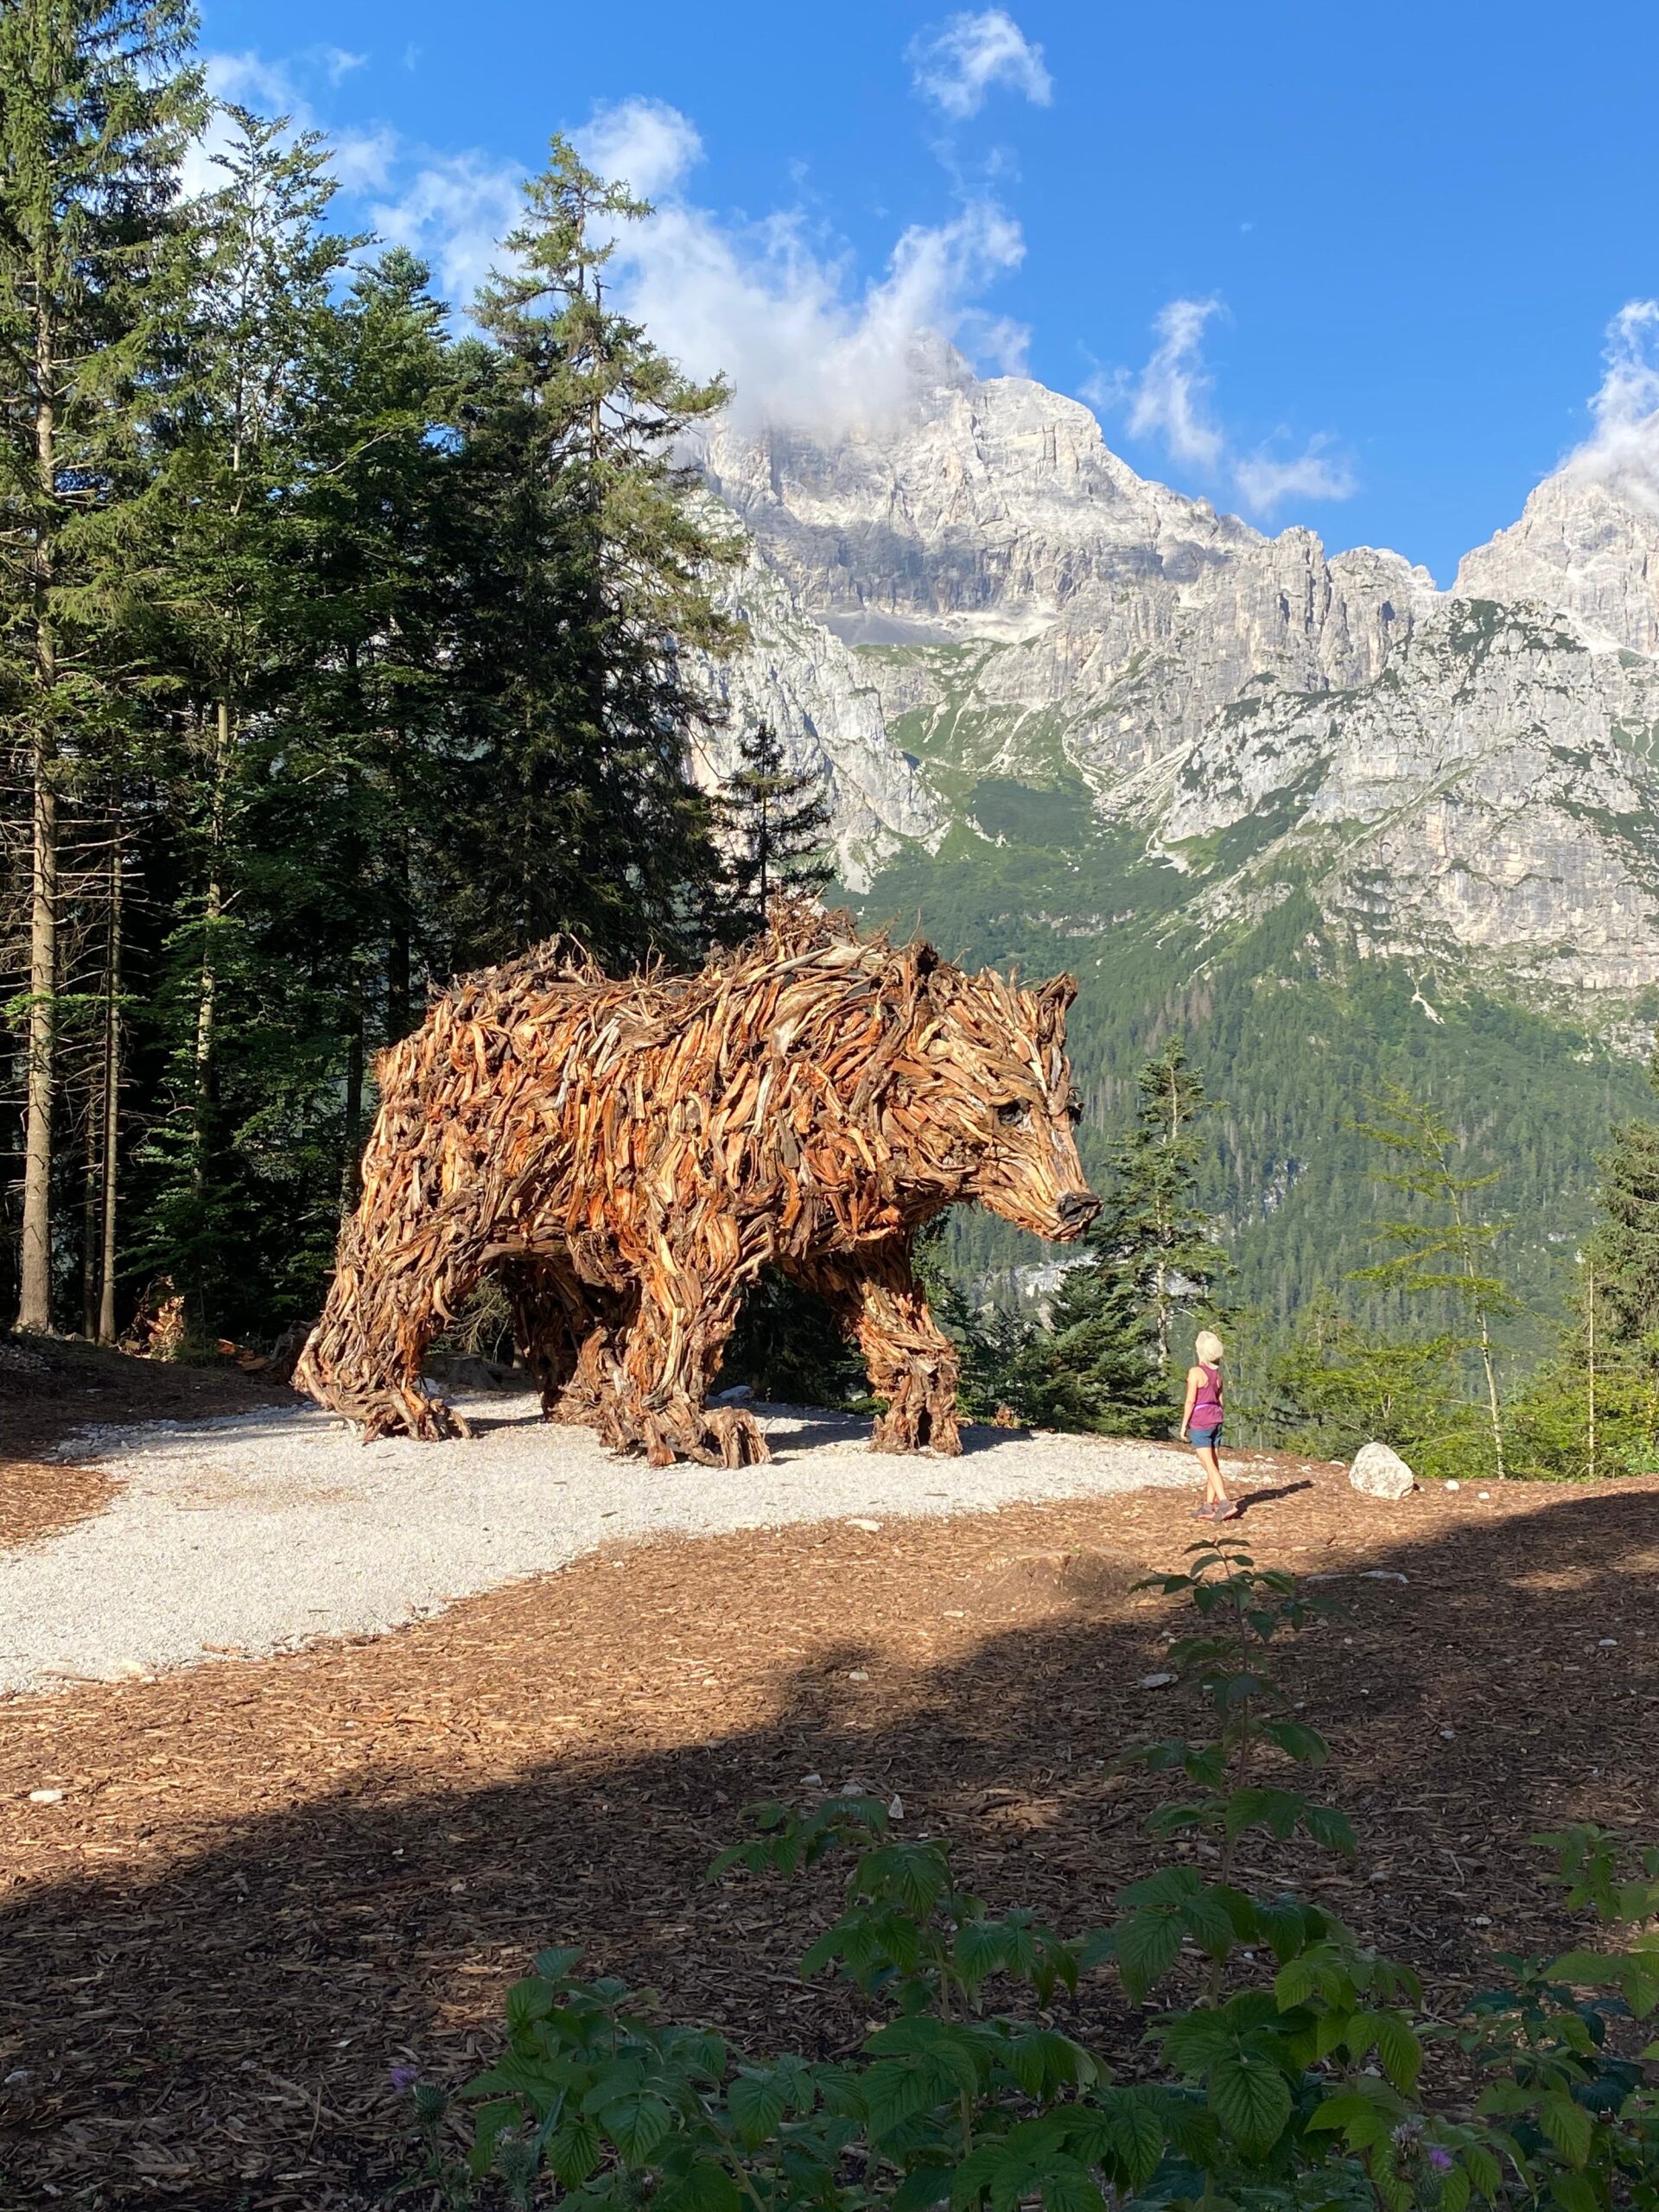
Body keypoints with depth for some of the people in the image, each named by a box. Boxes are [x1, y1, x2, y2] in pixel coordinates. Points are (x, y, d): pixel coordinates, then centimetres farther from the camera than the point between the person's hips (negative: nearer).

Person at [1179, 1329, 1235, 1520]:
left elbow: (1190, 1401, -14)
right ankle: (1208, 1506, 11)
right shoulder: (1217, 1372, 7)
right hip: (1215, 1420, 7)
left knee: (1209, 1465, -8)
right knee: (1212, 1464, 9)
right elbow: (1220, 1400, 13)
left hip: (1200, 1421, -7)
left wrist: (1184, 1425, -7)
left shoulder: (1195, 1372, -13)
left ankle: (1226, 1504, -16)